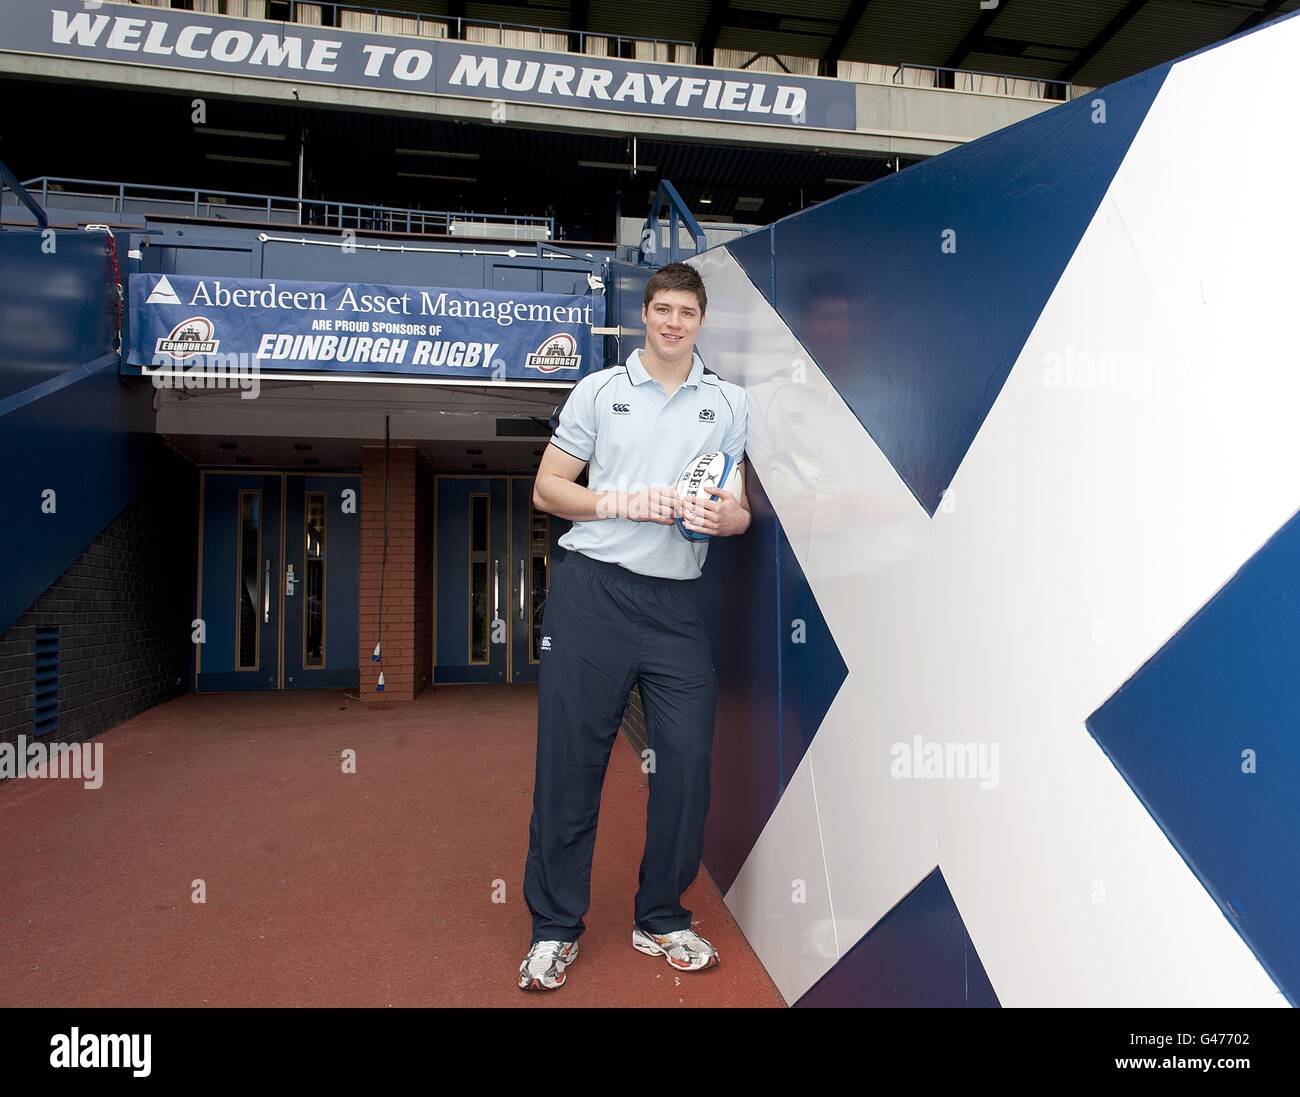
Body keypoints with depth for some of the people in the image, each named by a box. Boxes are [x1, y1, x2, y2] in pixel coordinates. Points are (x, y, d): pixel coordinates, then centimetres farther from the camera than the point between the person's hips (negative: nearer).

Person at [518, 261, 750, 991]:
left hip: (678, 602, 2)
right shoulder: (599, 391, 9)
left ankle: (661, 920, 23)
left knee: (688, 759, 1)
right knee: (571, 759, 3)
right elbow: (546, 489, 6)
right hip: (593, 589, -1)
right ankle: (555, 926, 20)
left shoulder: (729, 403, 13)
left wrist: (729, 517, -12)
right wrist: (621, 503, -10)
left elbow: (741, 511, 12)